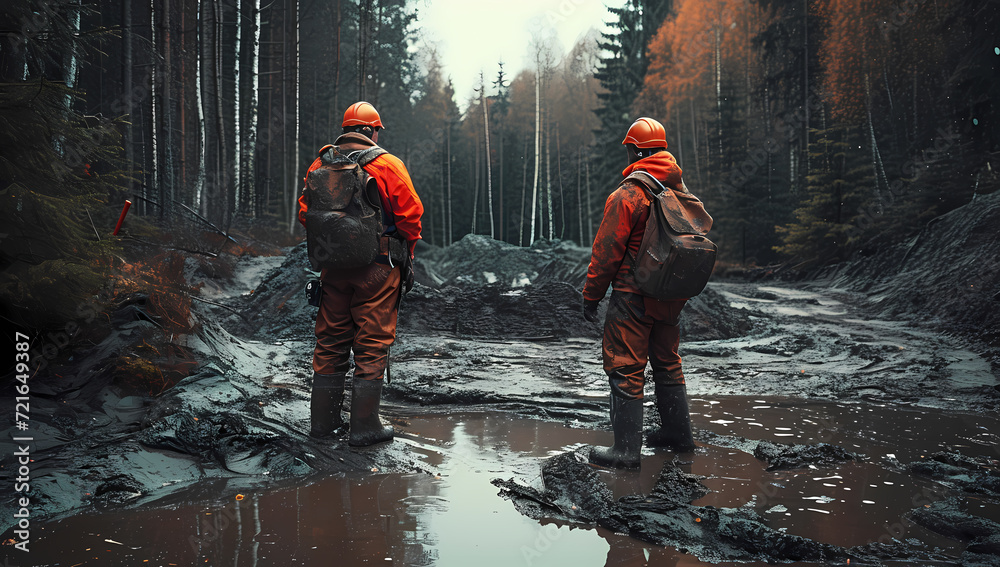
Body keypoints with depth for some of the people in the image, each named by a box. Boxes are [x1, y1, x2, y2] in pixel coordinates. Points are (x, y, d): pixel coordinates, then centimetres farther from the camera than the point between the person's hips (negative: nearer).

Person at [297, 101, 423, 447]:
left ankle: (323, 421, 20)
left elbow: (305, 213, 9)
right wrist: (407, 253, 7)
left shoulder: (320, 165, 5)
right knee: (372, 344, 2)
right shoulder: (388, 166, -7)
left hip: (333, 266, 4)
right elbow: (410, 214, -7)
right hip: (378, 268, -4)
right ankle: (364, 426, 6)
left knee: (330, 341, 13)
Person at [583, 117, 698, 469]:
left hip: (634, 296, -8)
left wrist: (591, 296, -6)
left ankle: (626, 449, -1)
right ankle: (678, 433, 30)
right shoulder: (679, 191, 9)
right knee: (667, 363, 20)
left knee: (625, 368, -3)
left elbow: (606, 251, -15)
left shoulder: (628, 195, -15)